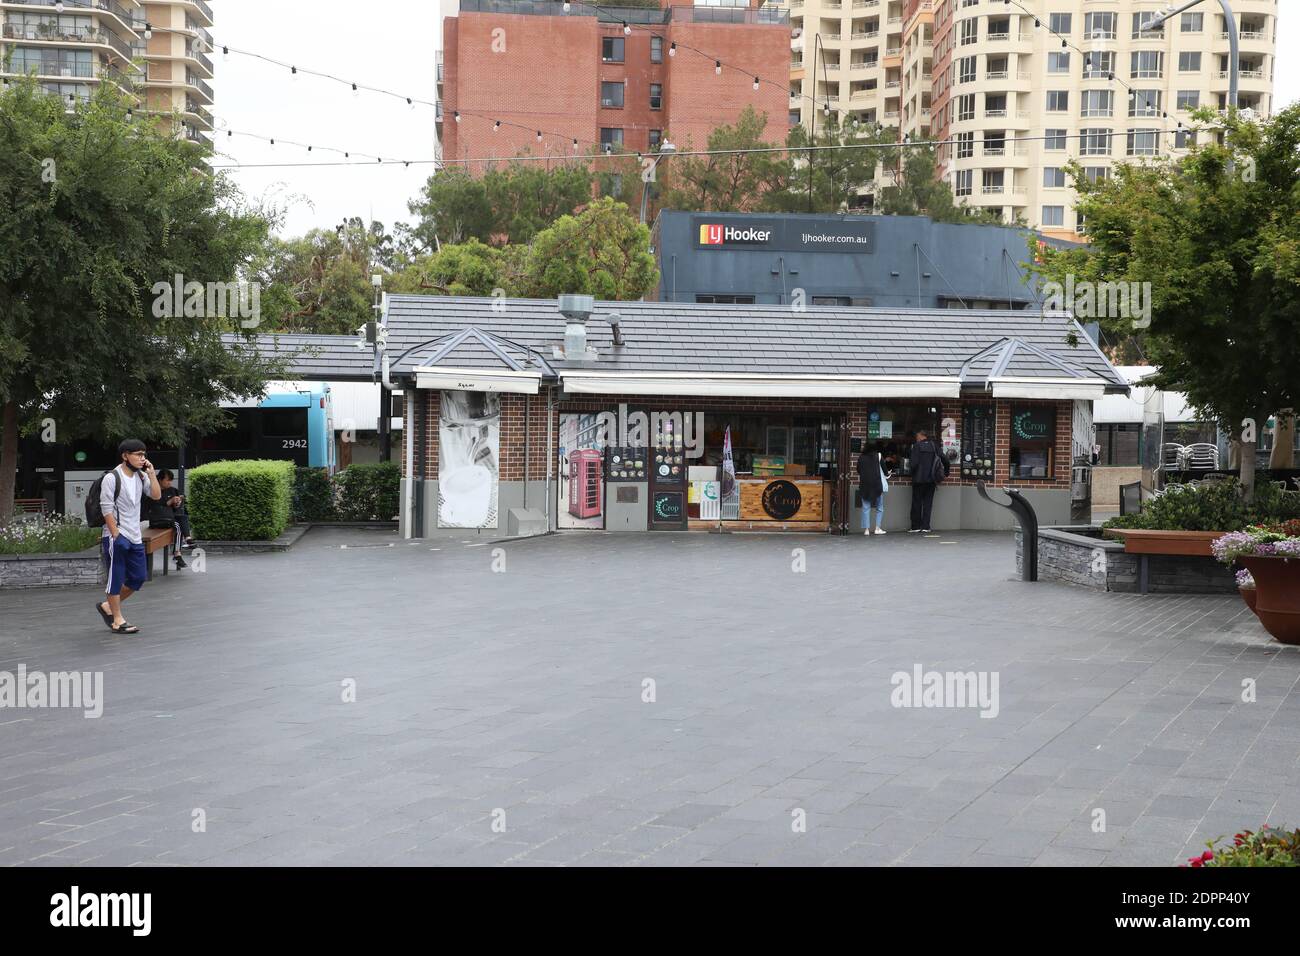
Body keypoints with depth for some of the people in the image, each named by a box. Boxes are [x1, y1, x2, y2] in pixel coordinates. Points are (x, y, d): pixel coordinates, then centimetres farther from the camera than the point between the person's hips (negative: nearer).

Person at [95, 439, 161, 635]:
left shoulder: (141, 476, 10)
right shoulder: (112, 478, -11)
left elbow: (156, 495, 3)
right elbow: (107, 509, -14)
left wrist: (151, 473, -4)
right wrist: (116, 535, -17)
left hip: (135, 537, 8)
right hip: (116, 536, -8)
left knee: (138, 577, 9)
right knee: (116, 577, -2)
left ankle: (108, 606, 25)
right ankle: (117, 621, 6)